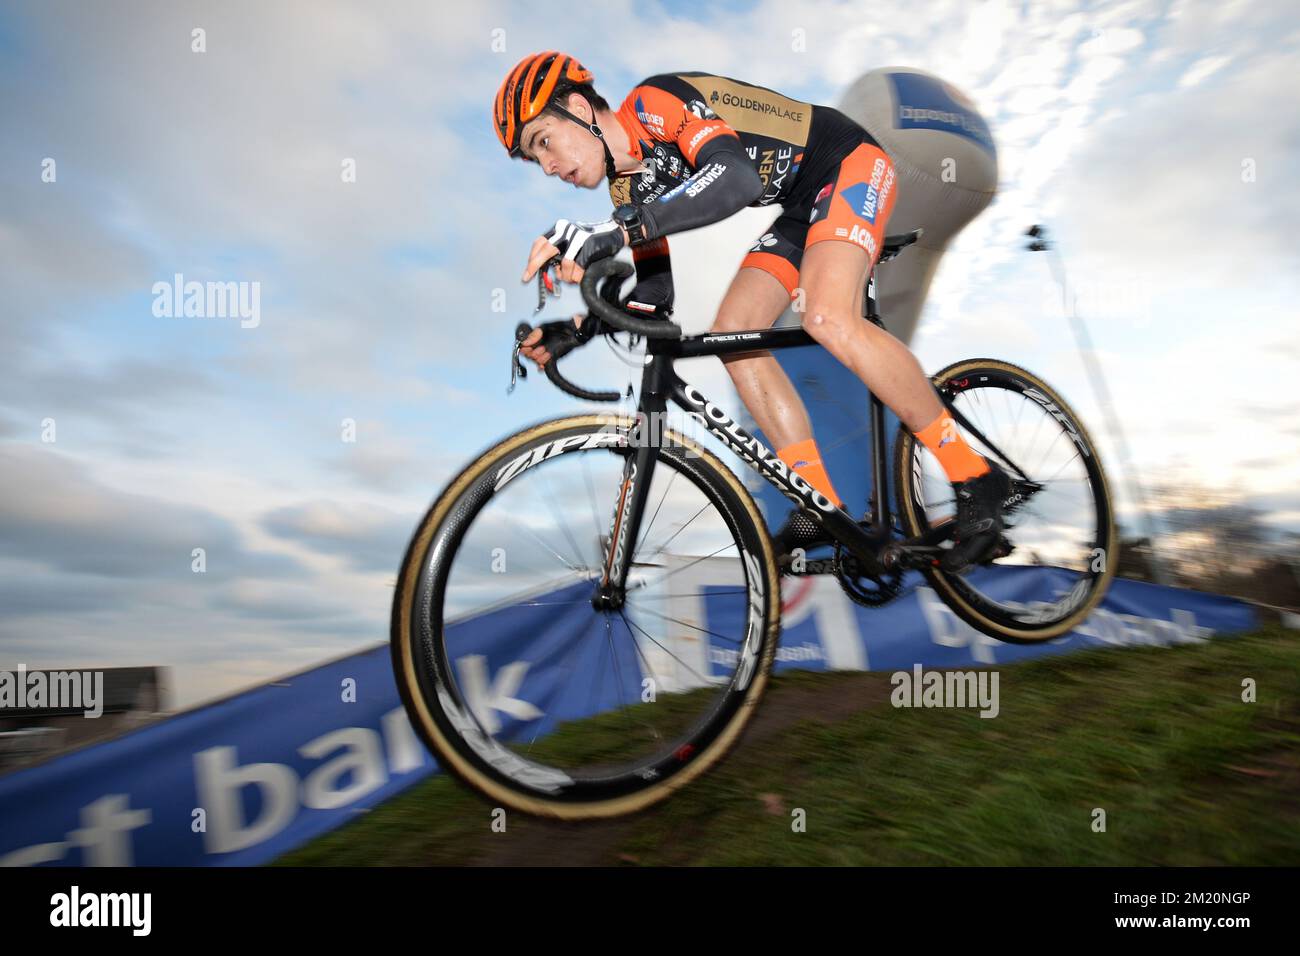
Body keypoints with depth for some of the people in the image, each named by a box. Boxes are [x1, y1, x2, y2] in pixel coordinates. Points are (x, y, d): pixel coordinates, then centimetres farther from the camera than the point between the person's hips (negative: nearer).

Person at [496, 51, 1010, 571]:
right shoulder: (628, 186, 4)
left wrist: (615, 230, -48)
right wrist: (576, 330, -11)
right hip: (803, 203, 9)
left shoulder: (654, 102, -21)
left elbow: (736, 177, -40)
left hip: (848, 161, -9)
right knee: (732, 330, -7)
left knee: (827, 318, -32)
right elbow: (655, 296, 3)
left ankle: (975, 478, -18)